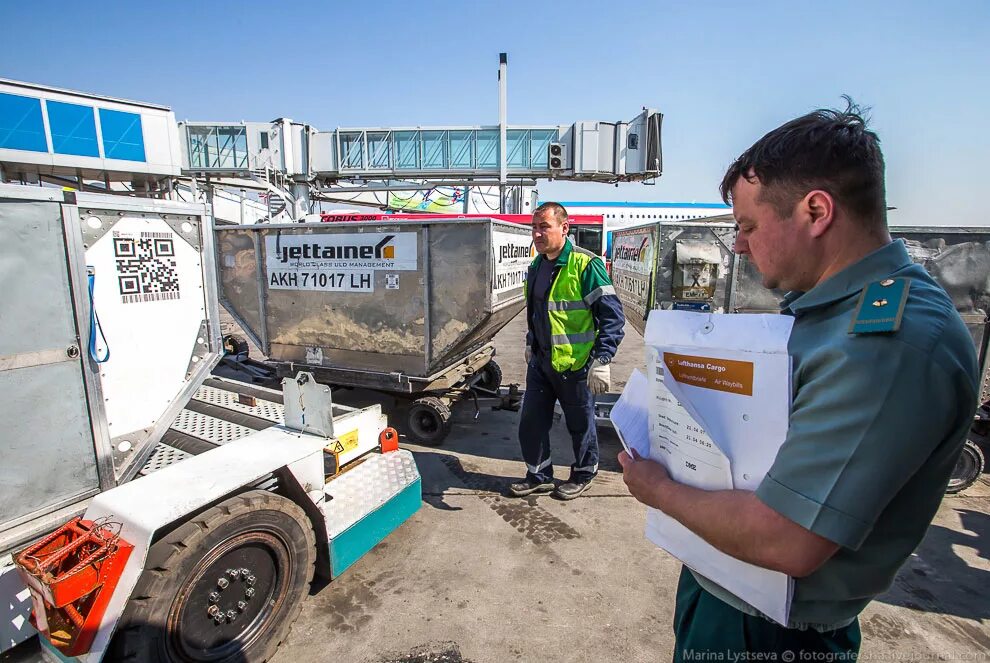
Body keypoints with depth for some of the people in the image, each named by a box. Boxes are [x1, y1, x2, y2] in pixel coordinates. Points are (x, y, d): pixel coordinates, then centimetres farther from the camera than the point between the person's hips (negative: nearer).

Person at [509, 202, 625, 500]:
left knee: (580, 424, 13)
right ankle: (539, 475, 32)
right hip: (540, 362, 7)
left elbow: (613, 315, -19)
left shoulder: (585, 265, -18)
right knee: (531, 422, 13)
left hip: (574, 364, -7)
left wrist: (602, 360, -24)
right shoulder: (535, 266, 7)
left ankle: (583, 474, 36)